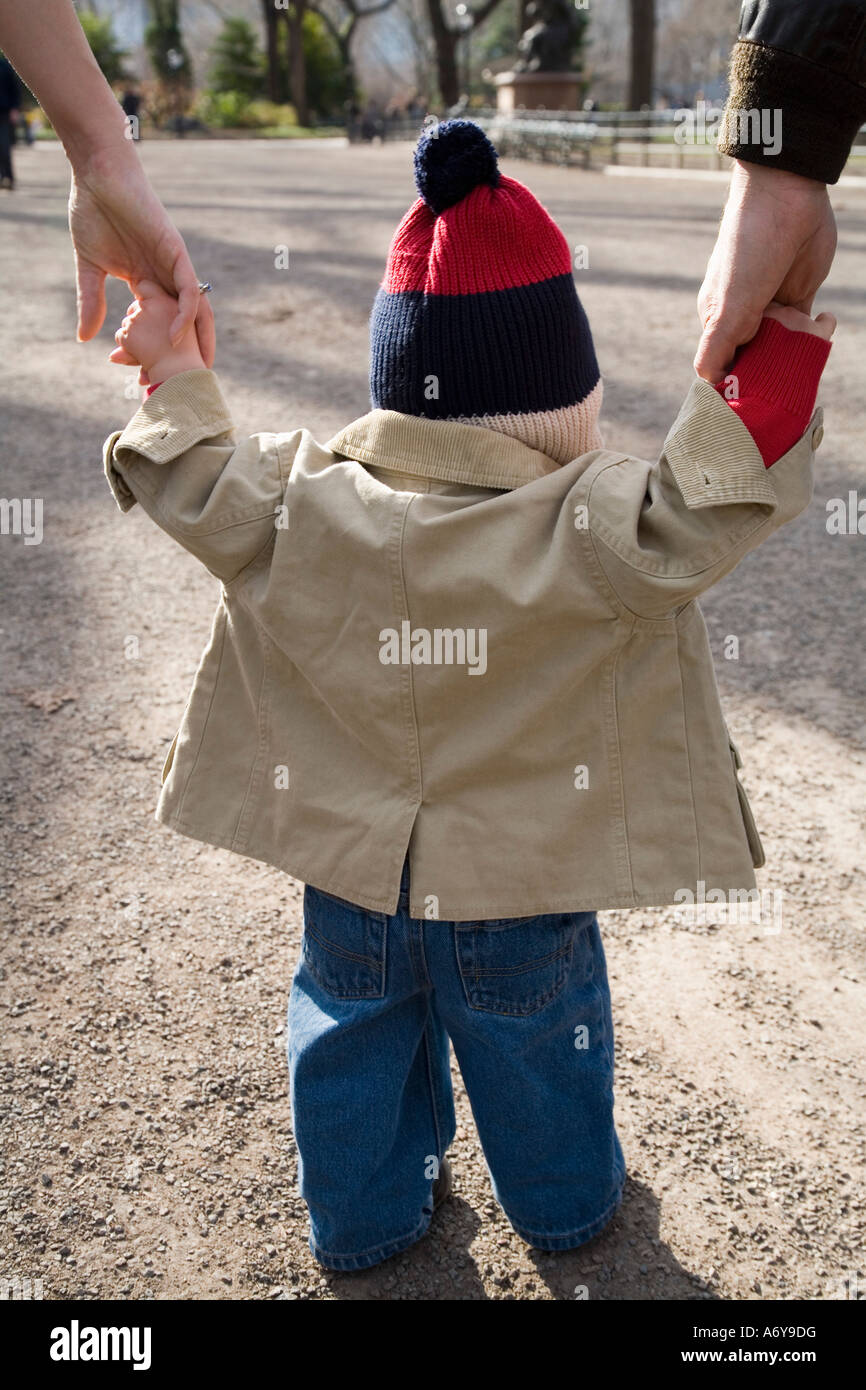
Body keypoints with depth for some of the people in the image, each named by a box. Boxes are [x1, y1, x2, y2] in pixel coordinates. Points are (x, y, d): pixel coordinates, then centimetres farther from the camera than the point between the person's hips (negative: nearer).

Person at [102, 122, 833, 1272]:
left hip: (353, 878, 2)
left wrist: (172, 369, 10)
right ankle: (568, 1203, 49)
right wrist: (776, 349, -21)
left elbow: (191, 481, -6)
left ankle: (364, 1218, 46)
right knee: (538, 1049, 24)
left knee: (355, 1041, 25)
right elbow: (707, 506, -27)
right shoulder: (590, 529, -26)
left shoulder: (300, 509, -15)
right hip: (522, 889, -2)